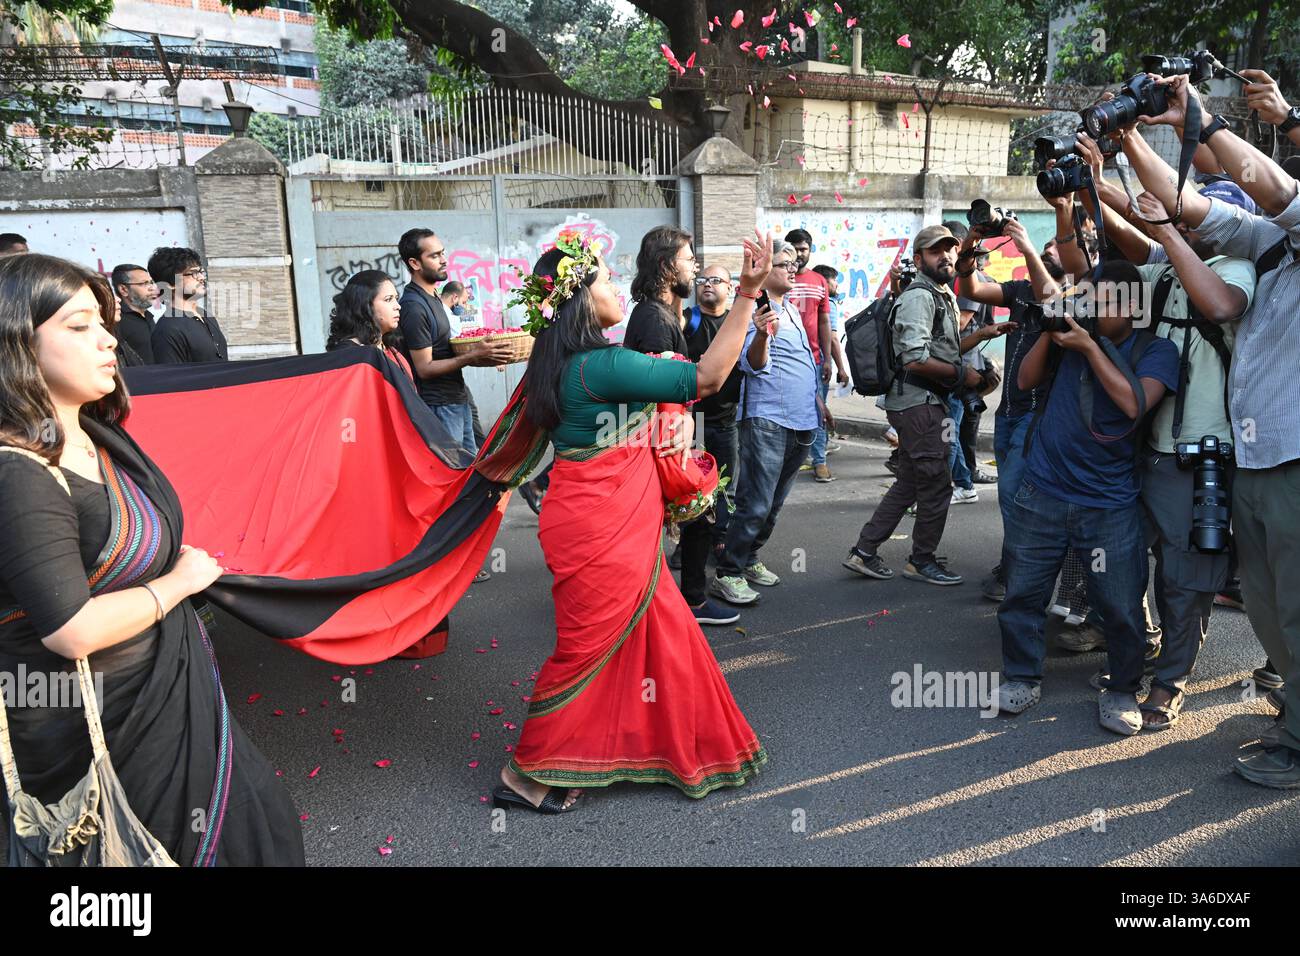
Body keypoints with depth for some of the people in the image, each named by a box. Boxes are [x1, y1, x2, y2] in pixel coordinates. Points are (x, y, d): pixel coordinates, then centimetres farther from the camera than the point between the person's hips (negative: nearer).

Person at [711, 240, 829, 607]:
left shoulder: (791, 308, 18)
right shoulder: (754, 308, -10)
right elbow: (753, 364, -21)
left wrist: (817, 401, 29)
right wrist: (762, 336, -40)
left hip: (801, 422, 9)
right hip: (767, 421, -9)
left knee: (774, 503, 15)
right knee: (756, 504, -11)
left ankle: (749, 560, 28)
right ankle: (727, 574, -3)